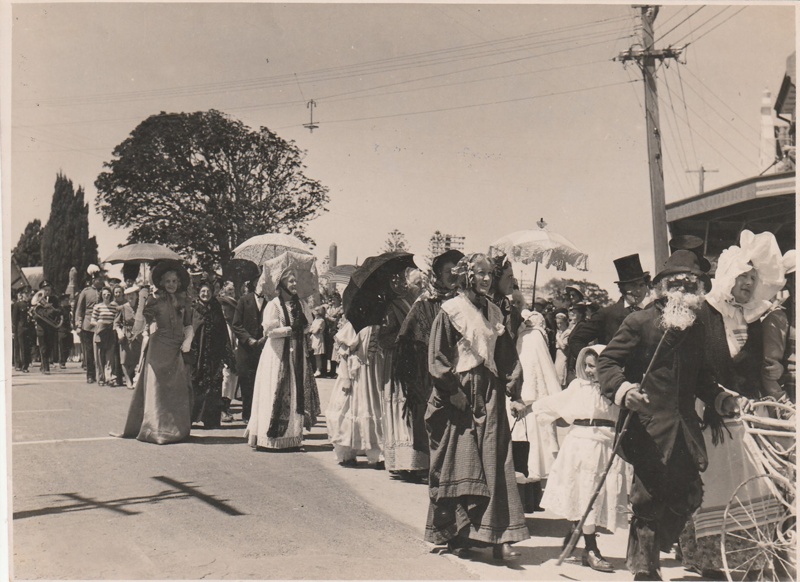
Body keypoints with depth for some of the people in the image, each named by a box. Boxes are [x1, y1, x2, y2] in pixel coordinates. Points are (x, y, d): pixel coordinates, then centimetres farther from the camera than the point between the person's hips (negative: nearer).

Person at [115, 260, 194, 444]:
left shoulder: (183, 301, 11)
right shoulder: (154, 300, -2)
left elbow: (188, 326, 15)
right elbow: (138, 327, -10)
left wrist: (188, 340, -5)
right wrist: (141, 301, -18)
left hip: (177, 351, 4)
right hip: (158, 349, -4)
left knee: (179, 390, 6)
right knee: (157, 389, -1)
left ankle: (177, 428, 16)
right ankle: (157, 429, 4)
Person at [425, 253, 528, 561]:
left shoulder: (494, 313, 13)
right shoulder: (450, 311, -3)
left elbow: (507, 357, 16)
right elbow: (437, 356, -7)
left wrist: (515, 393, 9)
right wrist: (452, 390, -15)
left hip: (489, 395, 5)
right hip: (458, 395, -5)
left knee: (494, 464, -1)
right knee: (459, 464, 0)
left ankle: (497, 535, 0)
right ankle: (456, 535, 10)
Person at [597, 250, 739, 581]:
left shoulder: (697, 330, 16)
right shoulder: (640, 323, -4)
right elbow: (607, 361, -7)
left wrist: (722, 400, 10)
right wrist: (622, 389, -24)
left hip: (684, 426, 6)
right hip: (648, 425, -6)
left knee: (688, 495, 6)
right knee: (649, 497, -4)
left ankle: (650, 551, 28)